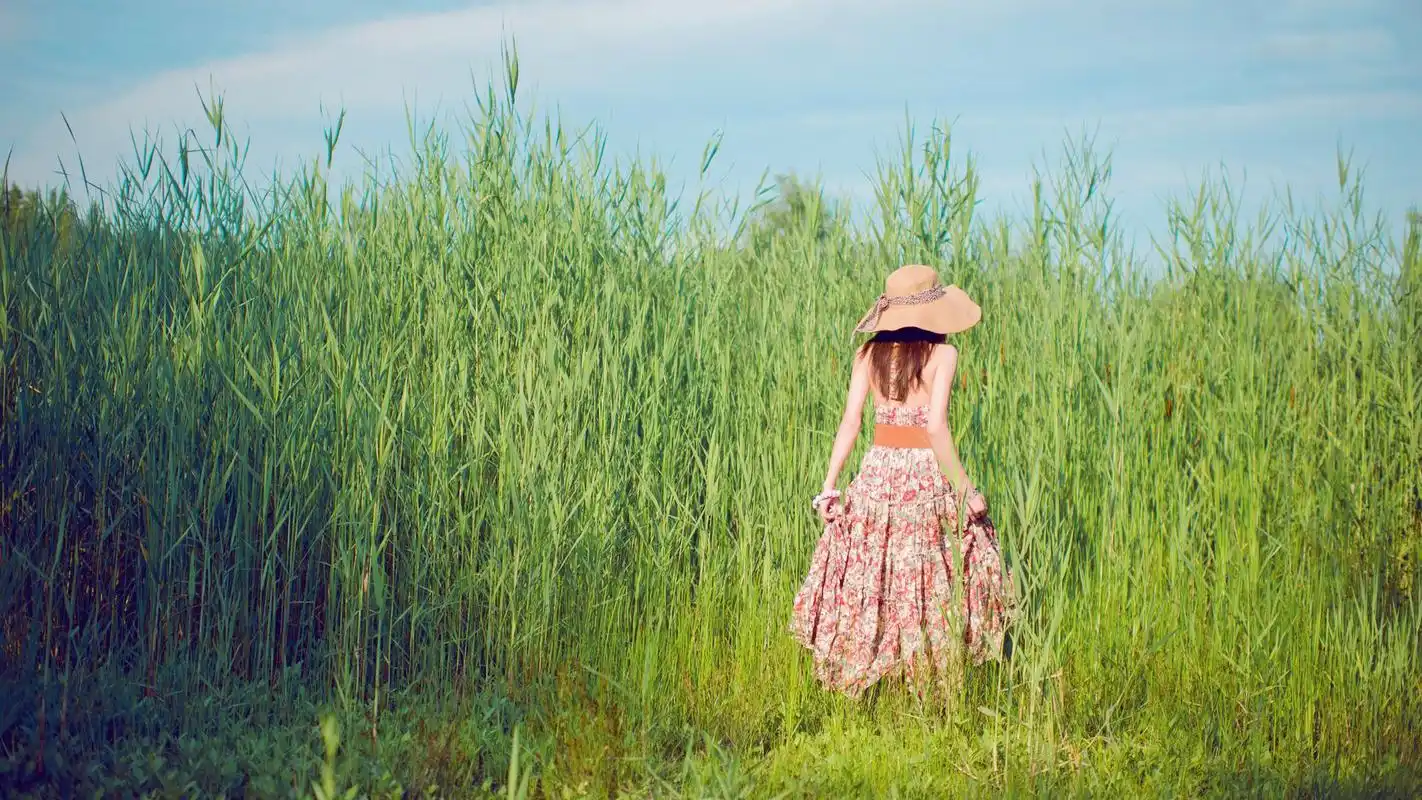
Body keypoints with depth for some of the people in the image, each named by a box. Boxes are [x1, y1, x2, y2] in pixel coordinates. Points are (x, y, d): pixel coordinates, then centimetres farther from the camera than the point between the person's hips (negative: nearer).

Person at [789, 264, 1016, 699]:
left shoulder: (869, 354, 3)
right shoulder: (941, 354, -9)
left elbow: (850, 422, -1)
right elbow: (936, 427, -17)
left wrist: (829, 485, 2)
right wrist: (965, 487, -11)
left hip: (876, 472, 4)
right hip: (925, 474, -3)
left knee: (867, 573, 11)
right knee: (931, 580, 8)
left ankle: (855, 686, 16)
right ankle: (936, 682, 10)